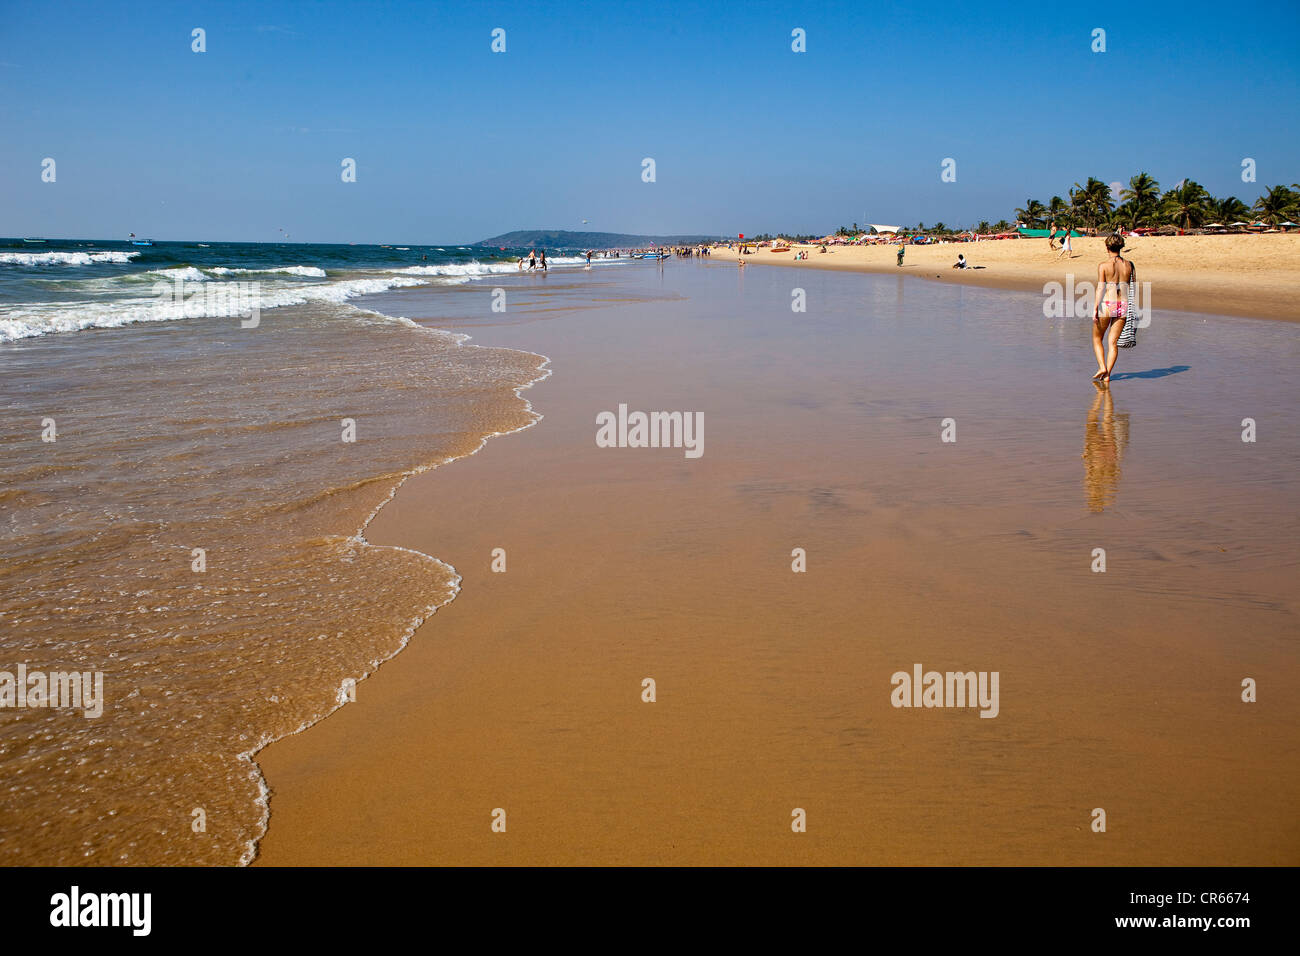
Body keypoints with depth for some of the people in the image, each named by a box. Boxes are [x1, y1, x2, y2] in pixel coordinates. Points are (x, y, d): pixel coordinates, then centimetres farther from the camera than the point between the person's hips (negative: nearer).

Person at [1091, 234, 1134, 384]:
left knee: (1096, 338, 15)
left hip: (1107, 304, -4)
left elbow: (1100, 288, -12)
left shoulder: (1103, 265, -7)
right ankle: (1107, 374, 3)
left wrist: (1095, 308, -12)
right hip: (1123, 305, 4)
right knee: (1113, 342, 8)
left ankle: (1102, 367, 0)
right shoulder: (1129, 265, 5)